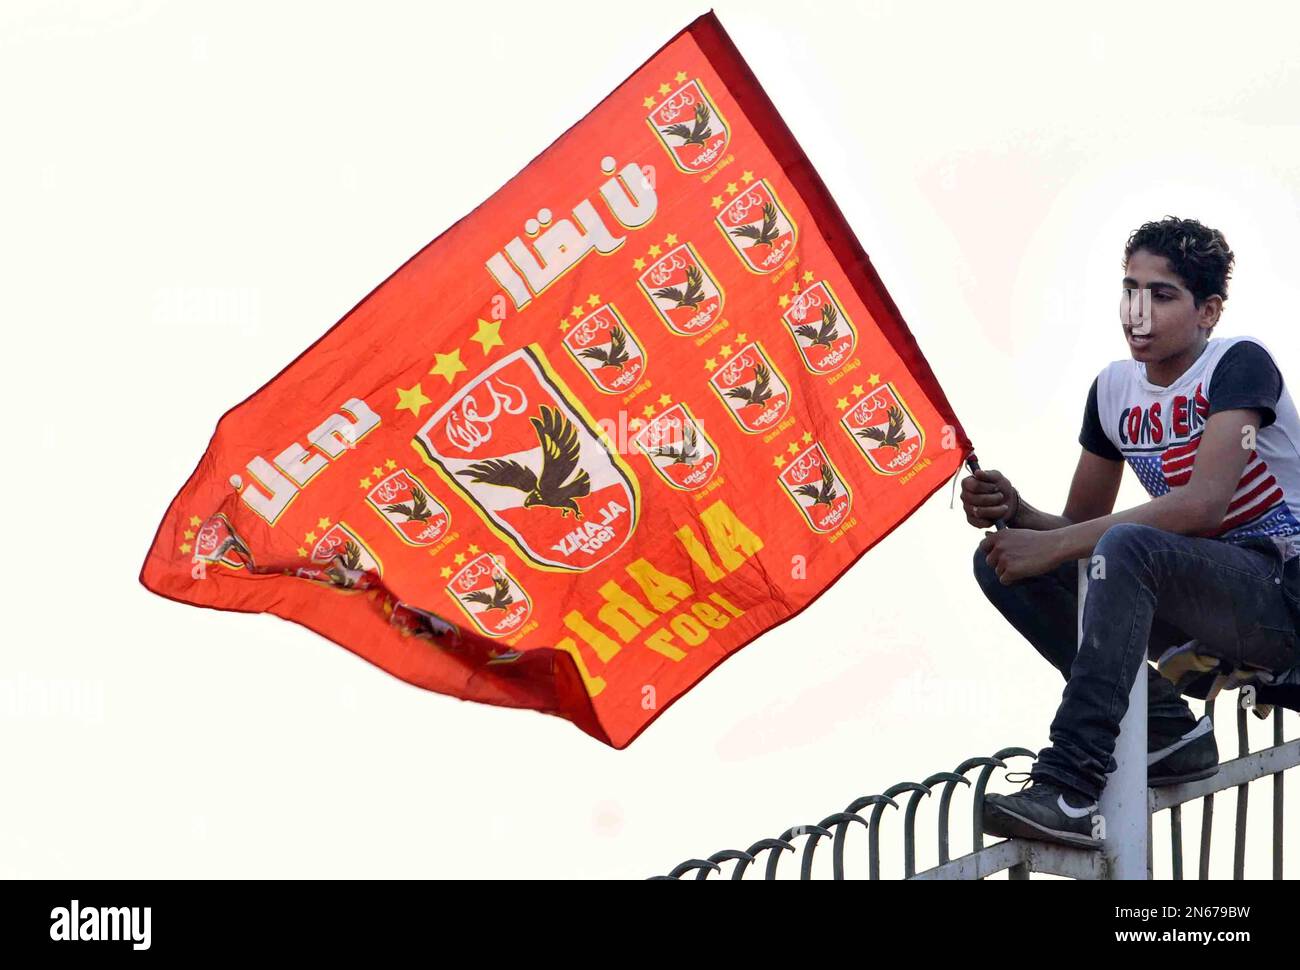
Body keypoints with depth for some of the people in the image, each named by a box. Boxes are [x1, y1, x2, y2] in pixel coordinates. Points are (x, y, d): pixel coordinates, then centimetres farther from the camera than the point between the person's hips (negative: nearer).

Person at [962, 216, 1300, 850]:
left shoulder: (1239, 363, -13)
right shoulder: (1114, 388, 7)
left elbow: (1204, 502, -28)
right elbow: (1080, 523, 10)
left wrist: (1054, 544, -28)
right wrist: (1014, 512, -13)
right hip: (1192, 594, 8)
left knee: (1125, 546, -36)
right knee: (1001, 560, -7)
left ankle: (1069, 788, -37)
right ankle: (1167, 729, -11)